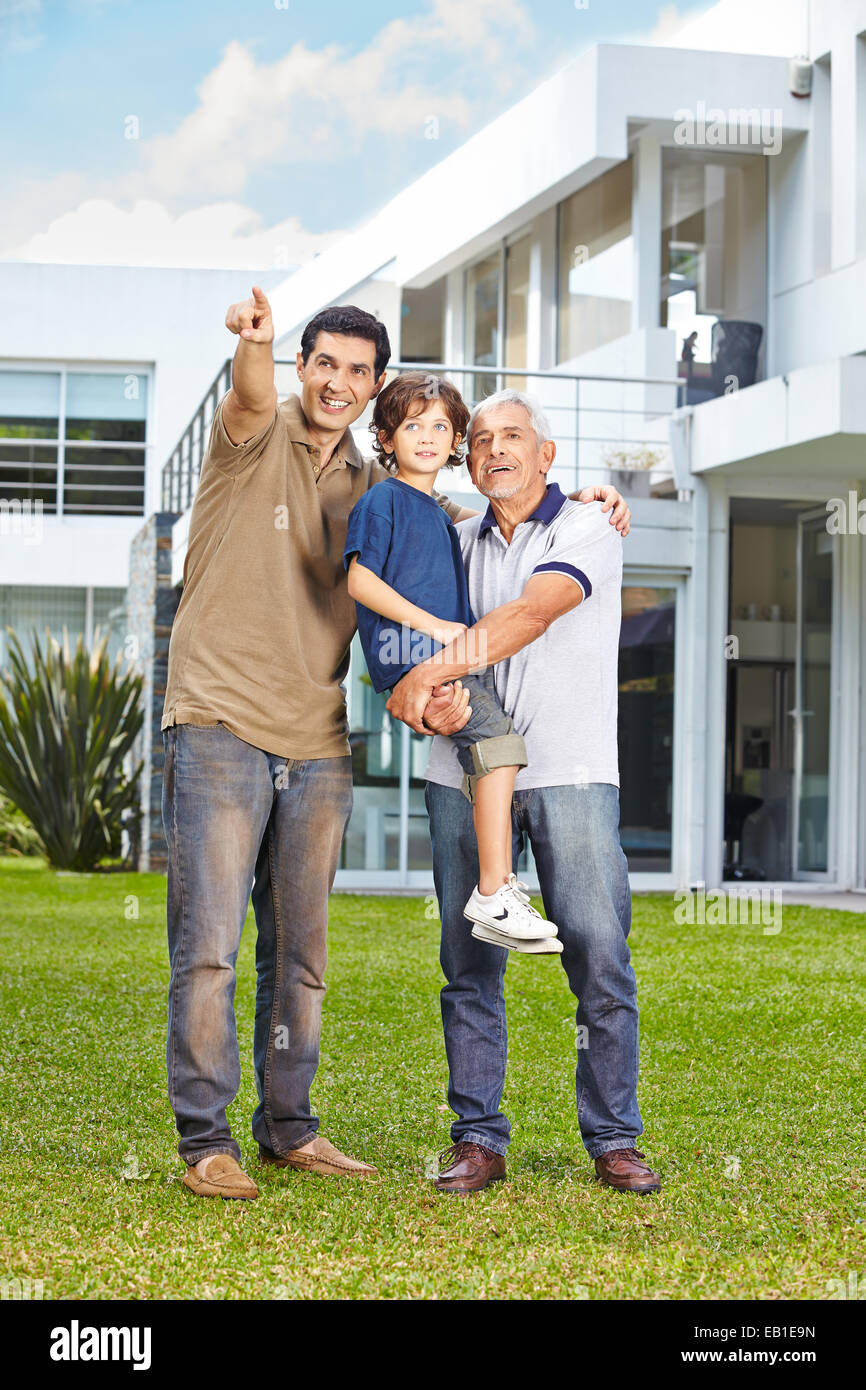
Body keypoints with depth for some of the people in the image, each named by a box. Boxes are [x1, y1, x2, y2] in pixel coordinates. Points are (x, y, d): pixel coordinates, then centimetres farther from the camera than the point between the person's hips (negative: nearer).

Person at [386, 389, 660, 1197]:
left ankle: (613, 1139, 4)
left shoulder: (588, 534, 0)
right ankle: (477, 1139, 8)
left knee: (600, 955, -7)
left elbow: (529, 616, -16)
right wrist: (421, 687, 4)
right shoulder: (457, 544, 16)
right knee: (469, 961, 1)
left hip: (570, 772, -4)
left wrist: (431, 672, -22)